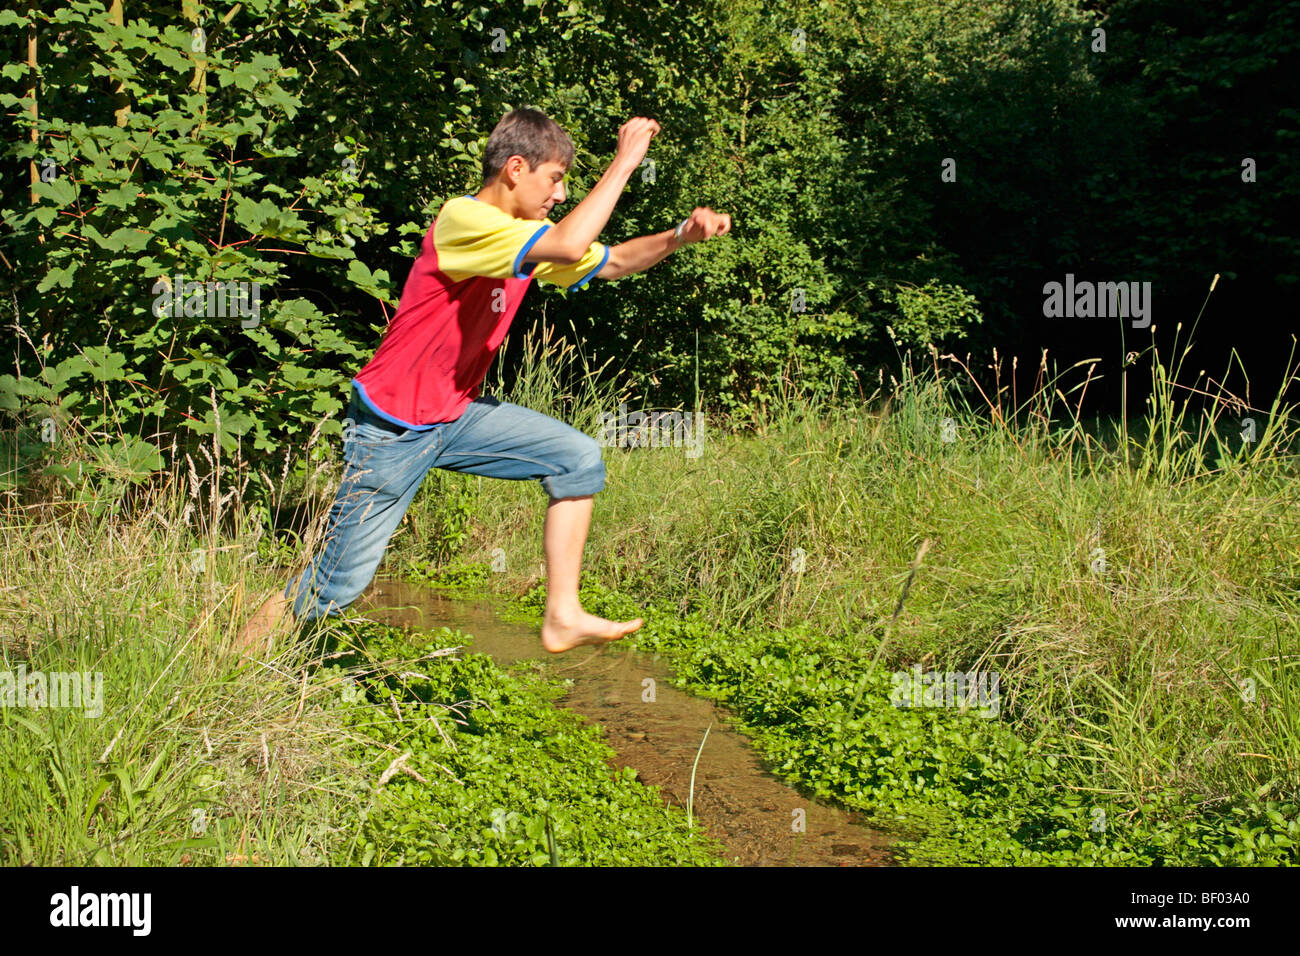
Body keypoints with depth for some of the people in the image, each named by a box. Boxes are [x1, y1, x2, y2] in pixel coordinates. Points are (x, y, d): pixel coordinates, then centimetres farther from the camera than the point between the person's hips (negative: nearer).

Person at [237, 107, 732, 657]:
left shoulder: (527, 235, 4)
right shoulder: (461, 220, -24)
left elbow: (612, 262, 11)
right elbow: (569, 246, -37)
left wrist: (681, 236, -6)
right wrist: (625, 160, -29)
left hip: (456, 415, 8)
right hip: (391, 428, -8)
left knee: (579, 459, -4)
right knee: (338, 587, -4)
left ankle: (563, 617, 1)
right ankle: (240, 658, 21)